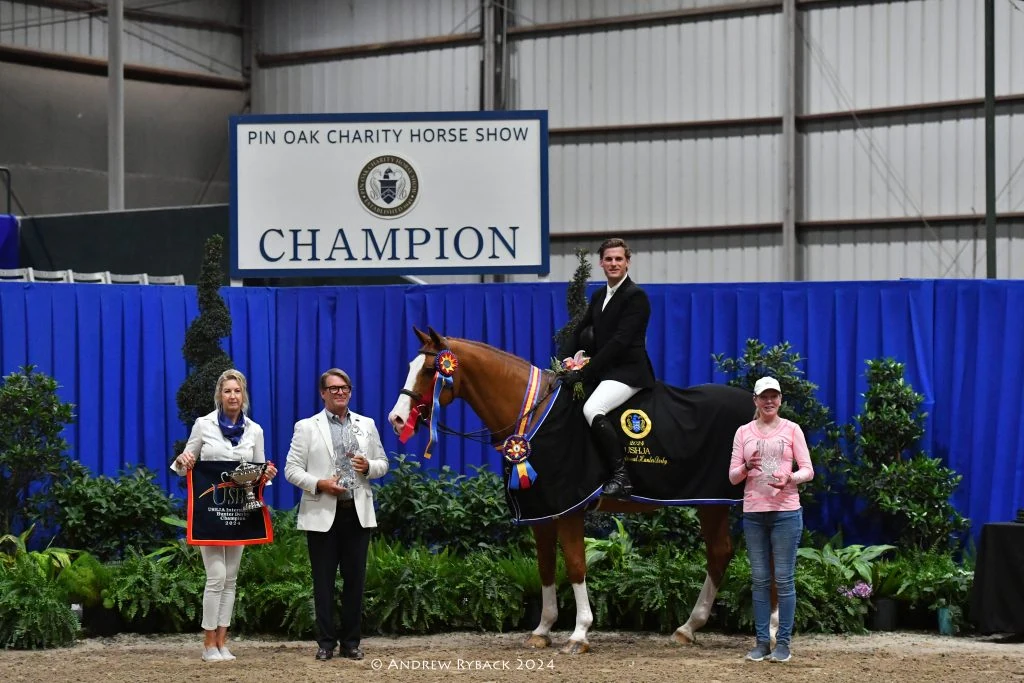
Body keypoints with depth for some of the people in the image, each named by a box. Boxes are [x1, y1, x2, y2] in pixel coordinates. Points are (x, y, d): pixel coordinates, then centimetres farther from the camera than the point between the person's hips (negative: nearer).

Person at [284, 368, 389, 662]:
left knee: (355, 579, 4)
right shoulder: (307, 427, 3)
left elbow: (383, 464, 15)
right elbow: (292, 469, -2)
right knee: (324, 581, 2)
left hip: (358, 513, 2)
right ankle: (326, 642, 9)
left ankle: (351, 641, 12)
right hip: (322, 515, -2)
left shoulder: (367, 425, 12)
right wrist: (319, 484, -17)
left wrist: (369, 467, -8)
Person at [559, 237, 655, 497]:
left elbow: (620, 341, -19)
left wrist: (584, 373, -22)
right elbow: (579, 332, 15)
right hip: (604, 369, 9)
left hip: (628, 371, -9)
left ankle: (621, 478, -29)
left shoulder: (636, 296, -11)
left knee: (592, 409, -31)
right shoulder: (599, 296, 16)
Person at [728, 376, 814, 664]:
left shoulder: (791, 429, 4)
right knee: (760, 580, 4)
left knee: (784, 579, -2)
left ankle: (783, 642, 1)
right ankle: (762, 641, 8)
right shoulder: (743, 432, 8)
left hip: (785, 512, -2)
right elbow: (733, 477, 6)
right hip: (753, 513, 2)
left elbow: (808, 470, 1)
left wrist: (790, 479, -19)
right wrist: (746, 468, -16)